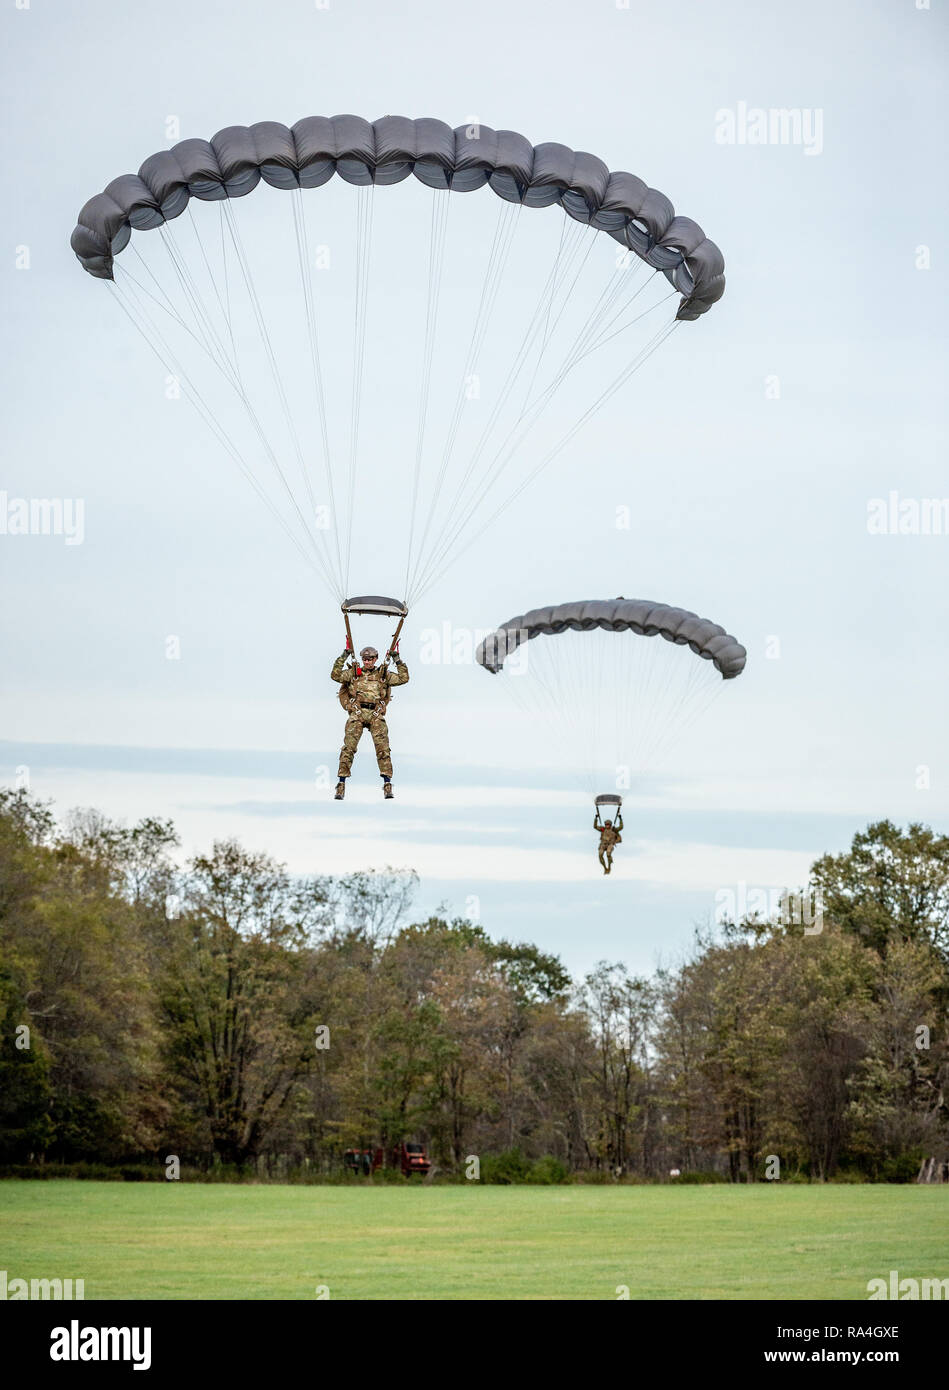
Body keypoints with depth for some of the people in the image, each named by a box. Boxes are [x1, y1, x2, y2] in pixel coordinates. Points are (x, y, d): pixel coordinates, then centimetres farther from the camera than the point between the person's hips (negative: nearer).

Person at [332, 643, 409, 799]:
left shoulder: (383, 674, 16)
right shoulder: (353, 673, 14)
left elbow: (403, 678, 14)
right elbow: (336, 675, 3)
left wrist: (398, 660, 9)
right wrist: (343, 657, -1)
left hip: (376, 715, 0)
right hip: (357, 713, 0)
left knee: (382, 748, -9)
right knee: (348, 747, -8)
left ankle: (387, 783, -7)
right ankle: (341, 783, -5)